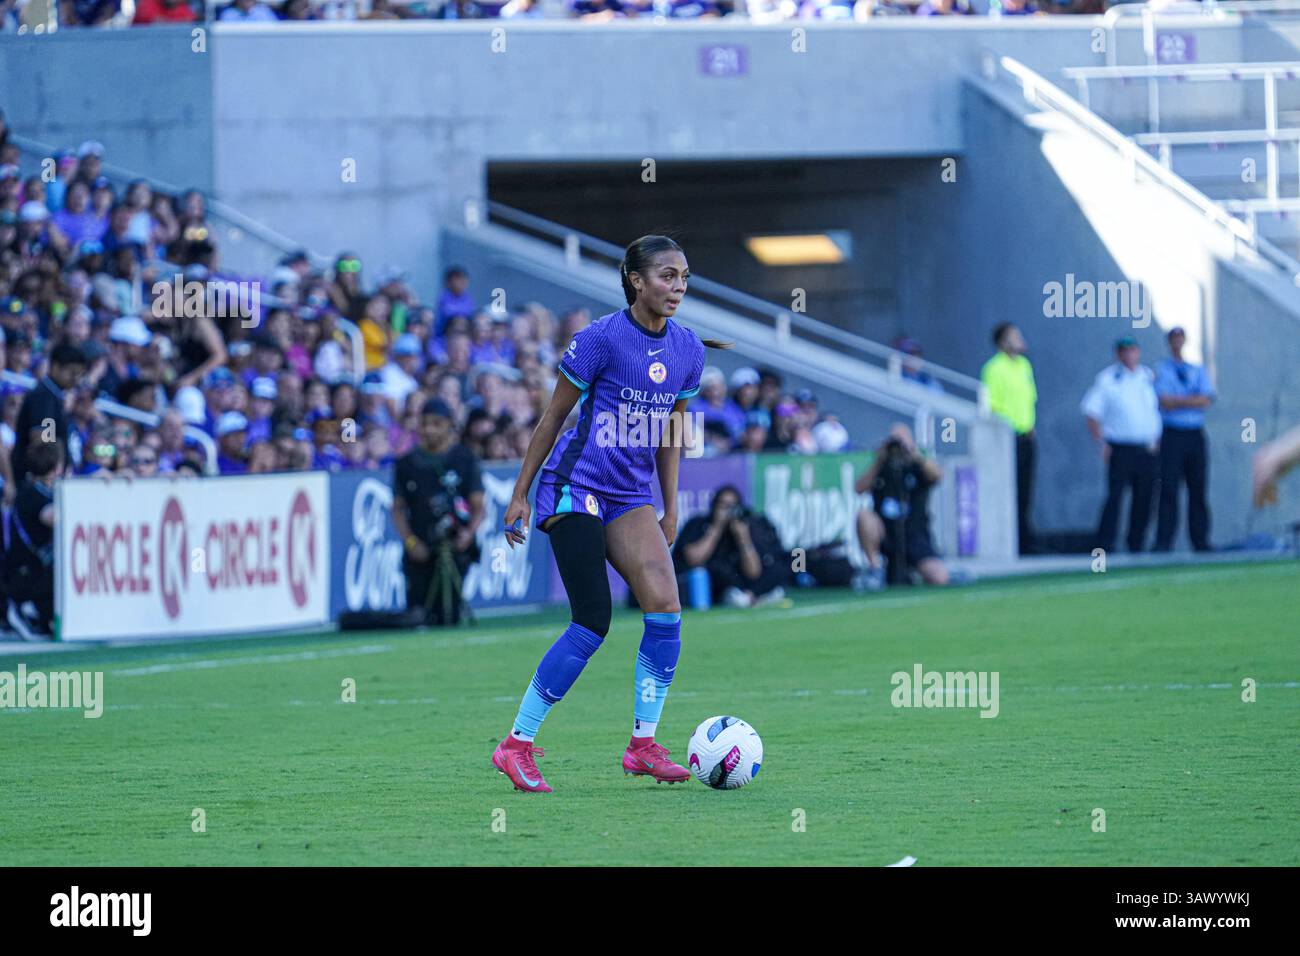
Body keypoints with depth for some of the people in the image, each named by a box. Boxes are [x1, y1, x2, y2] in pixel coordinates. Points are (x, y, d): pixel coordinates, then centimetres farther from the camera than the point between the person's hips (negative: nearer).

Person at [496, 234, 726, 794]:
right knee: (593, 623, -13)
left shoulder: (688, 349, 5)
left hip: (630, 496, 6)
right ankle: (517, 745, -3)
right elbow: (555, 414, -4)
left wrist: (671, 508, 18)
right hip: (576, 489, -6)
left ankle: (643, 745, -1)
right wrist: (520, 494, -2)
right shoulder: (602, 338, -12)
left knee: (666, 607, -11)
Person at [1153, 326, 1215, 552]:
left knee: (1198, 490, 2)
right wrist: (1192, 401, -6)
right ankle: (1163, 544, -12)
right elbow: (1164, 402, -6)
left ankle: (1201, 543, 4)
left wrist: (1177, 401, -7)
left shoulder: (1199, 371, 16)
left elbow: (1206, 400, 1)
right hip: (1171, 435, -3)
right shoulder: (1160, 370, 7)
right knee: (1168, 489, -10)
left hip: (1196, 435, 3)